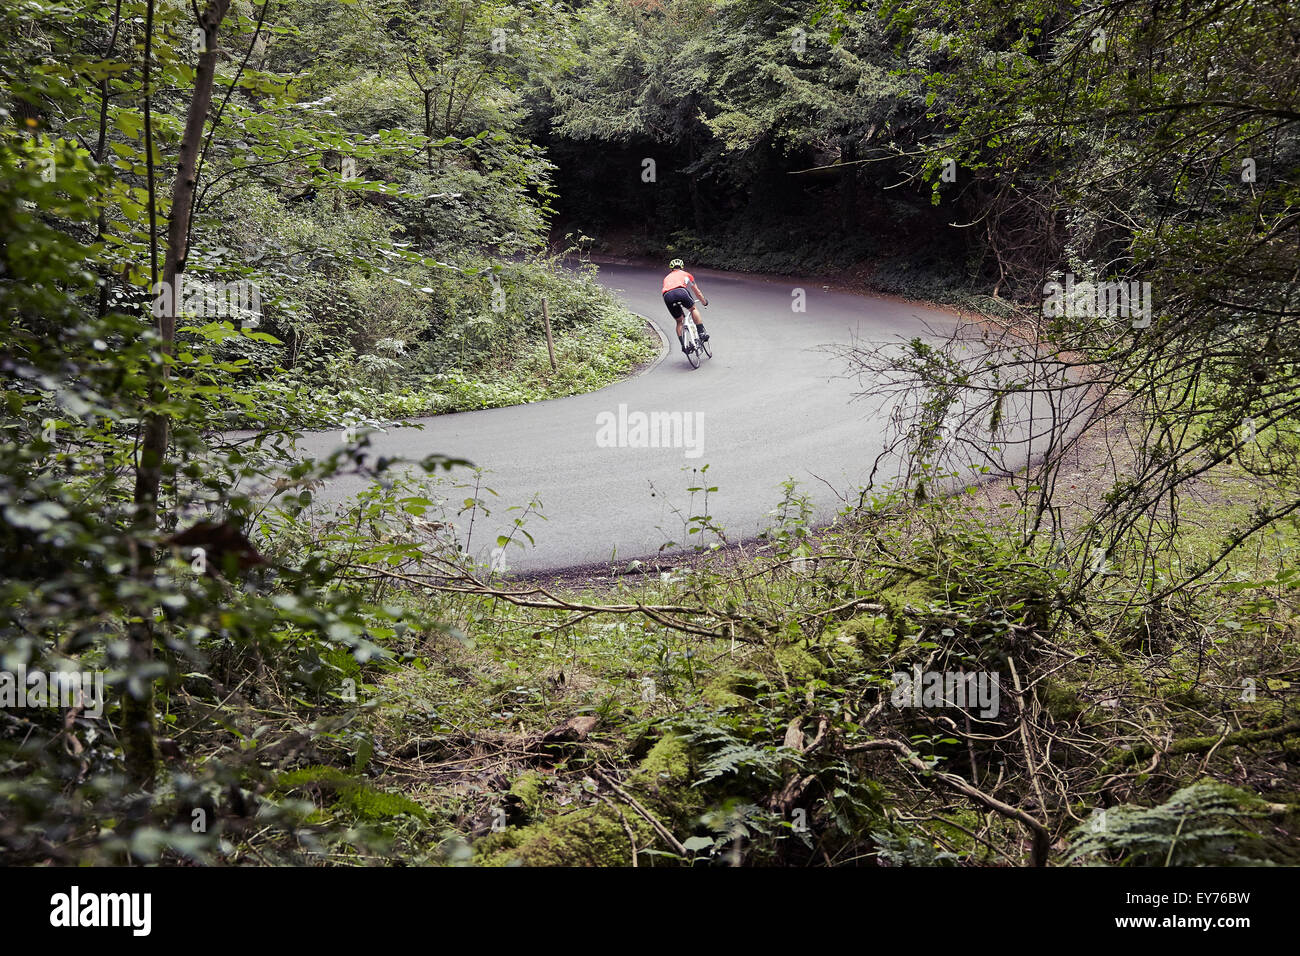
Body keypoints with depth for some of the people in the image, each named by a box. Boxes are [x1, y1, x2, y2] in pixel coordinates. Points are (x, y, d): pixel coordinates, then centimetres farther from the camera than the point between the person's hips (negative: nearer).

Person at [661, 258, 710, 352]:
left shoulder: (667, 278, 39)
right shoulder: (686, 274, 34)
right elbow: (697, 291, 42)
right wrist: (704, 301, 58)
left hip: (667, 296, 2)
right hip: (680, 291, -2)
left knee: (679, 321, 17)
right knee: (693, 309, 23)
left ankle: (683, 345, 12)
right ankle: (701, 333, 13)